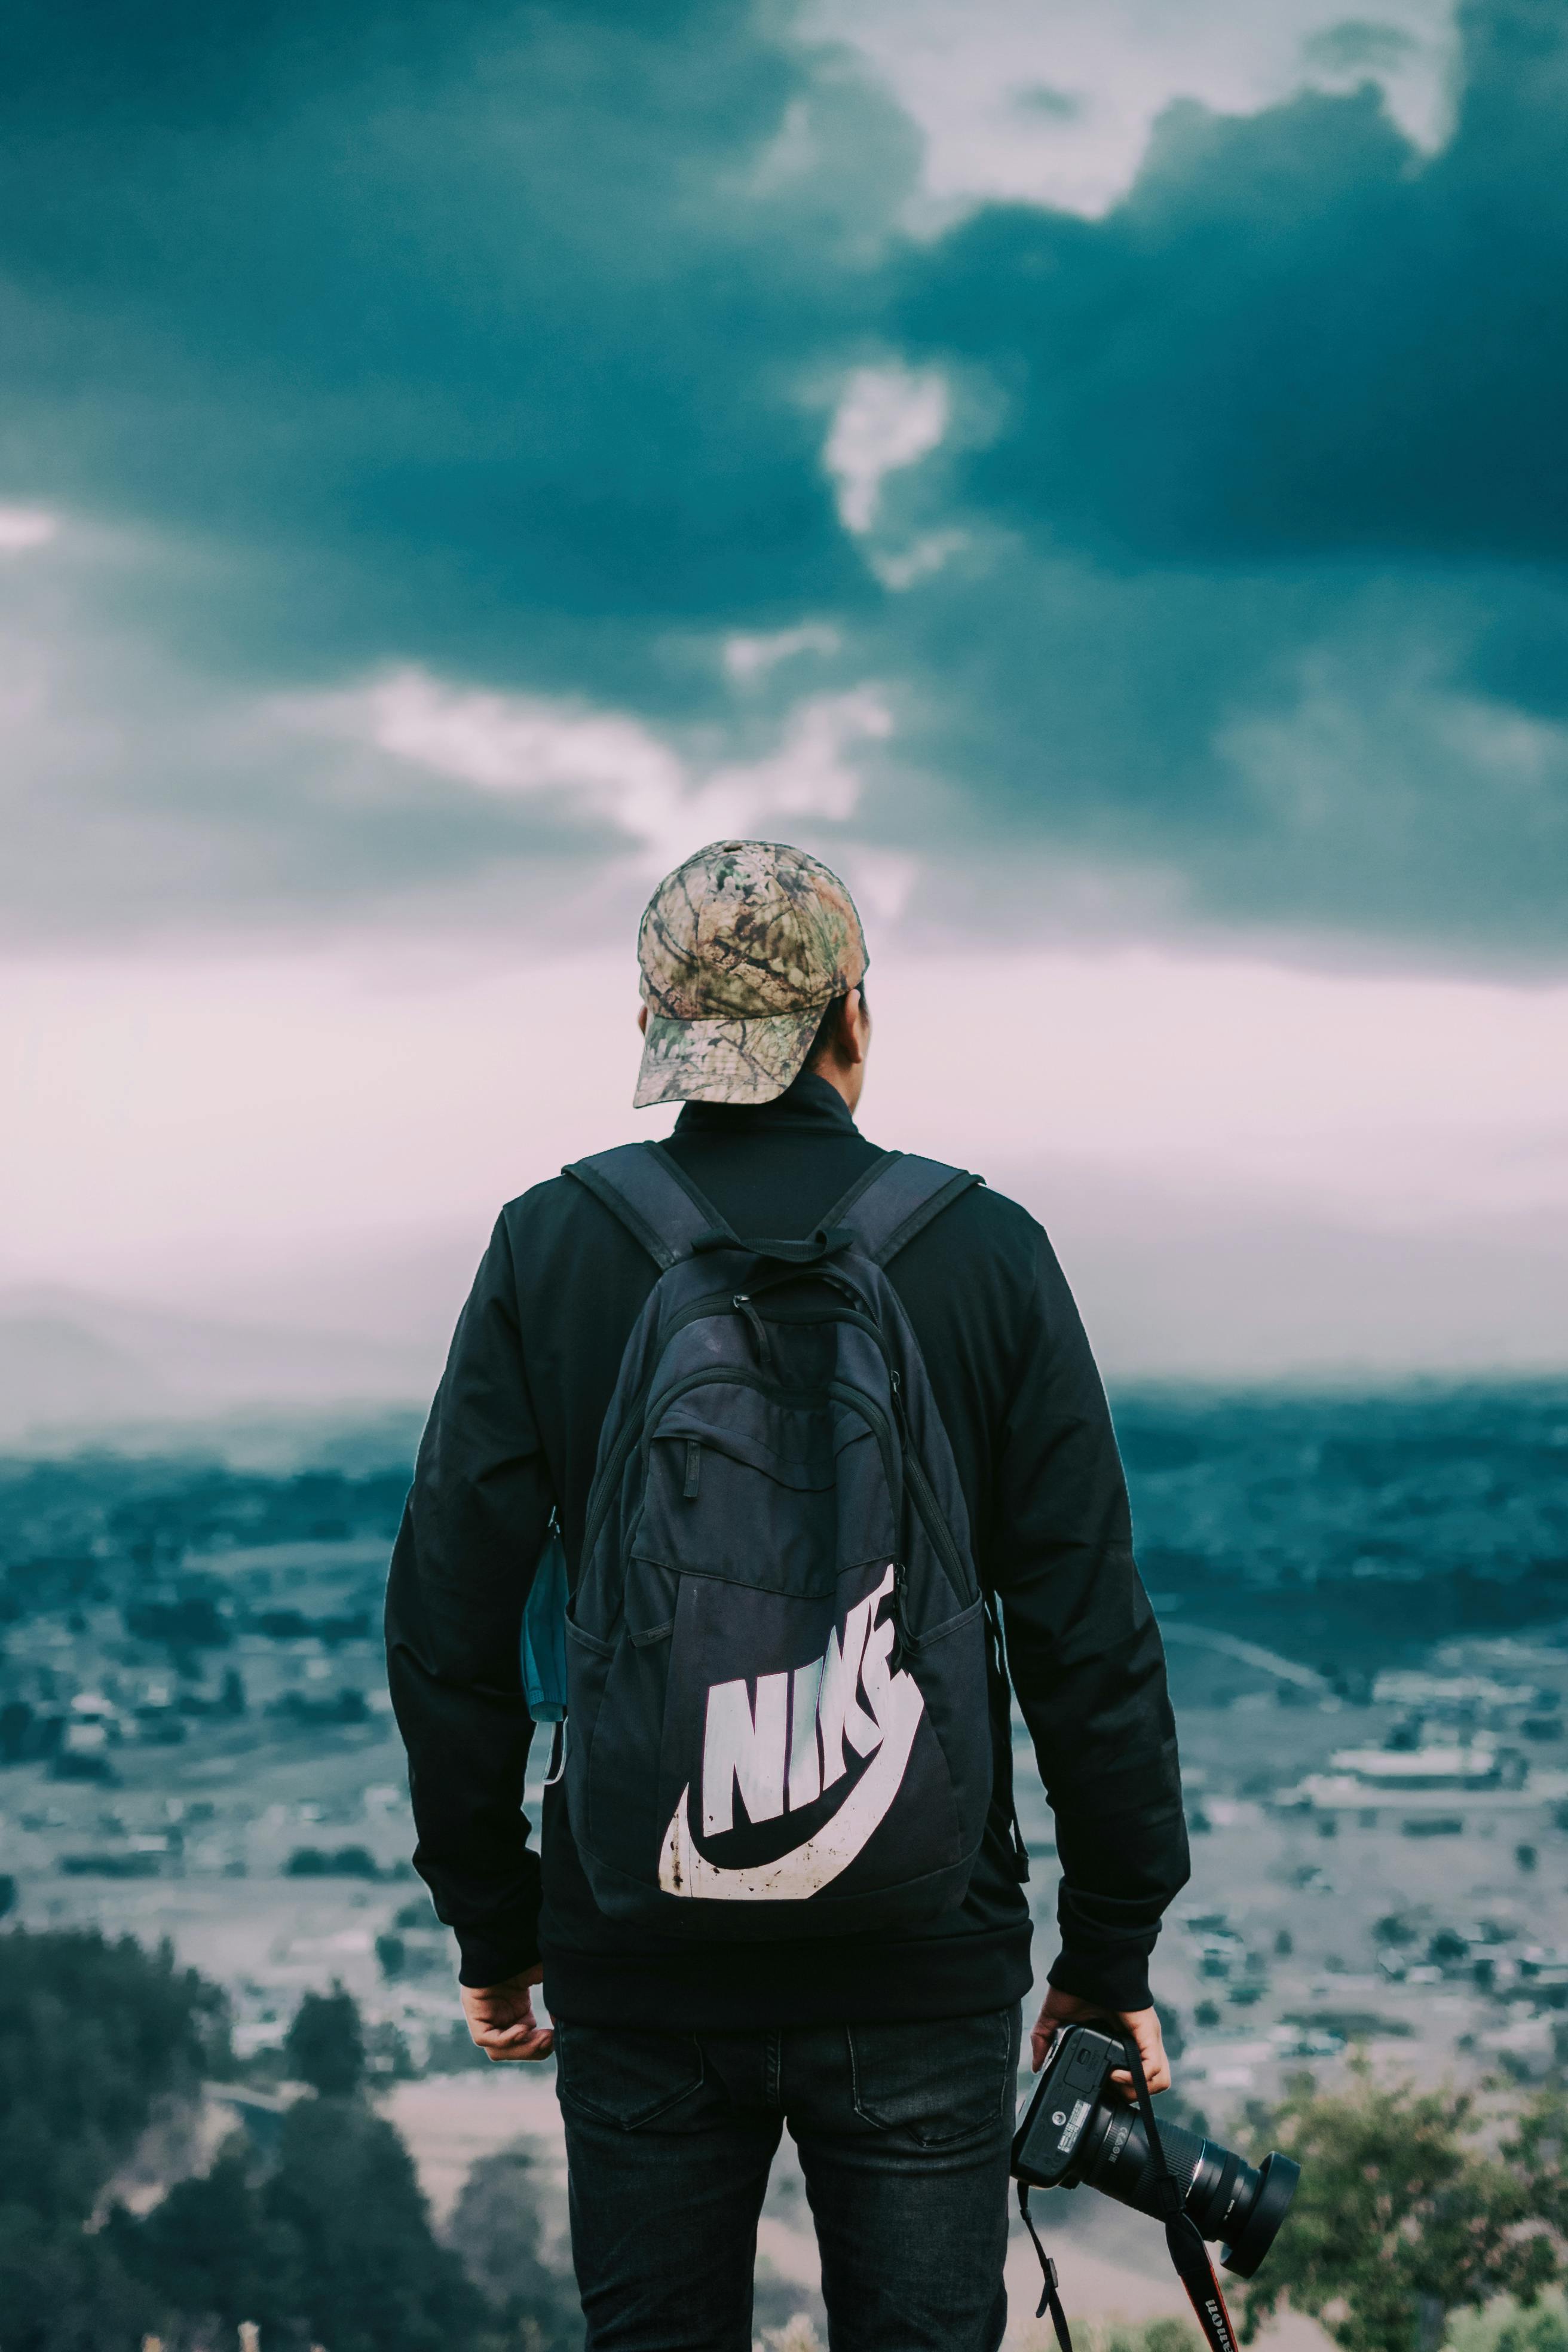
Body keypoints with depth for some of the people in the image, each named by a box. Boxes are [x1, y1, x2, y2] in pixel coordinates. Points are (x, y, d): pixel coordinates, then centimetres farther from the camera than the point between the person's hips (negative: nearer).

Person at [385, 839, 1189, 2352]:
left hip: (639, 1957, 1)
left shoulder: (551, 1249, -2)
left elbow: (445, 1617, -2)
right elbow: (1089, 1638, -5)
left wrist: (490, 1923, 9)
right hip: (920, 1966, -1)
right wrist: (1111, 1954, 4)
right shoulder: (985, 1254, -4)